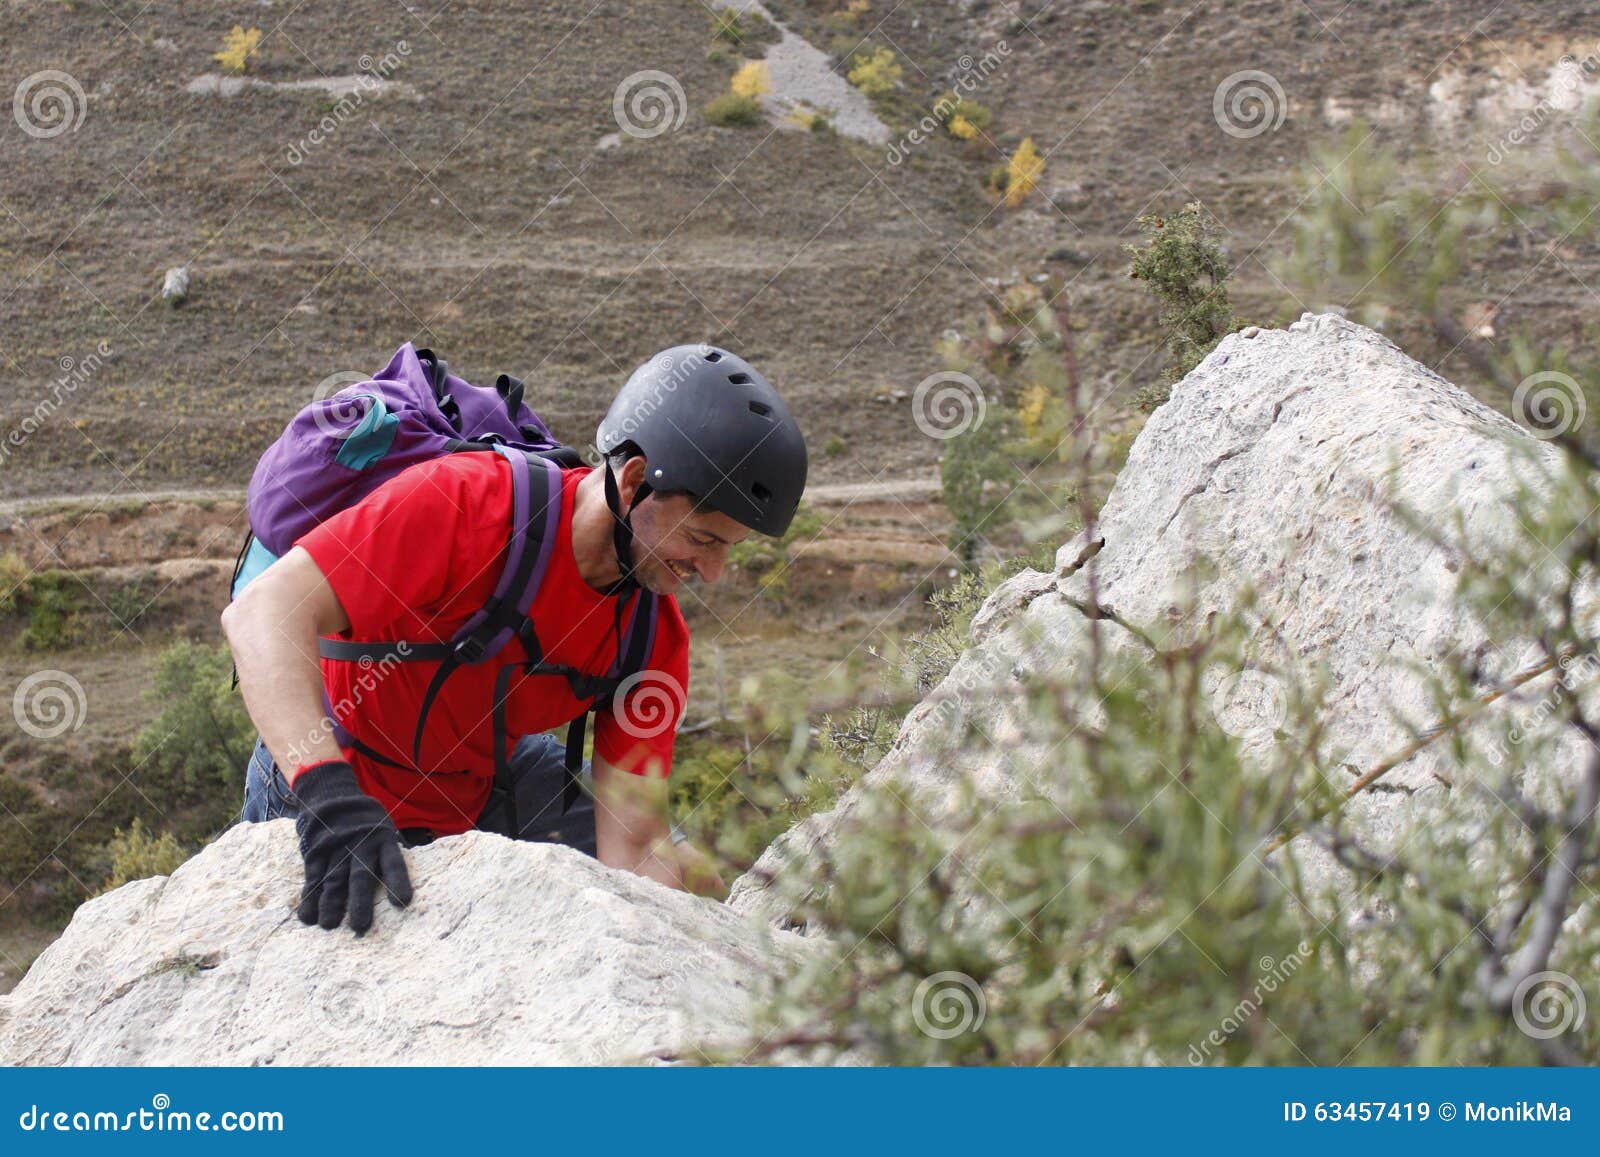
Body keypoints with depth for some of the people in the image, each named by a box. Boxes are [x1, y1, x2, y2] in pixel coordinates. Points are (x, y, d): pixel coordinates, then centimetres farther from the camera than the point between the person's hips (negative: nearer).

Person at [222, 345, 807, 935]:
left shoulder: (655, 636, -16)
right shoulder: (464, 503, -35)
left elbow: (633, 847, -16)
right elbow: (262, 615, -44)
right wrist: (330, 796, -56)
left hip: (483, 778, 5)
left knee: (680, 878, 2)